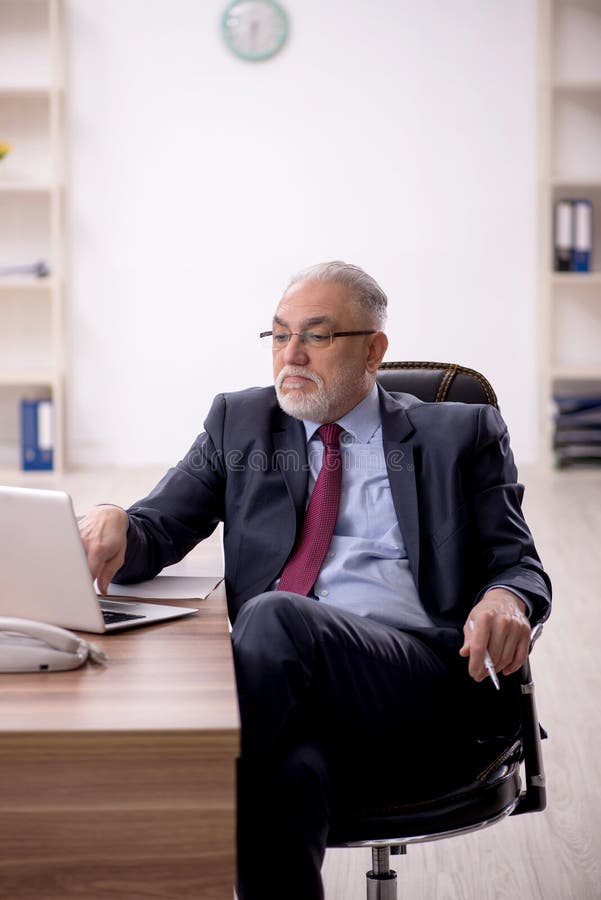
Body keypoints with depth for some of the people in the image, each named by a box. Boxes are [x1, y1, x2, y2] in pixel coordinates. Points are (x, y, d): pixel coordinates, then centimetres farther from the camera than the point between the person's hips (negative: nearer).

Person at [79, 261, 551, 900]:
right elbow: (160, 530, 15)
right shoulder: (240, 422, 24)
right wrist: (114, 526, -12)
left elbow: (520, 565, 15)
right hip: (296, 682, 1)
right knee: (291, 770, -37)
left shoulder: (461, 434, 18)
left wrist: (505, 600, -11)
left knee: (275, 617, -33)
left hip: (424, 679, -1)